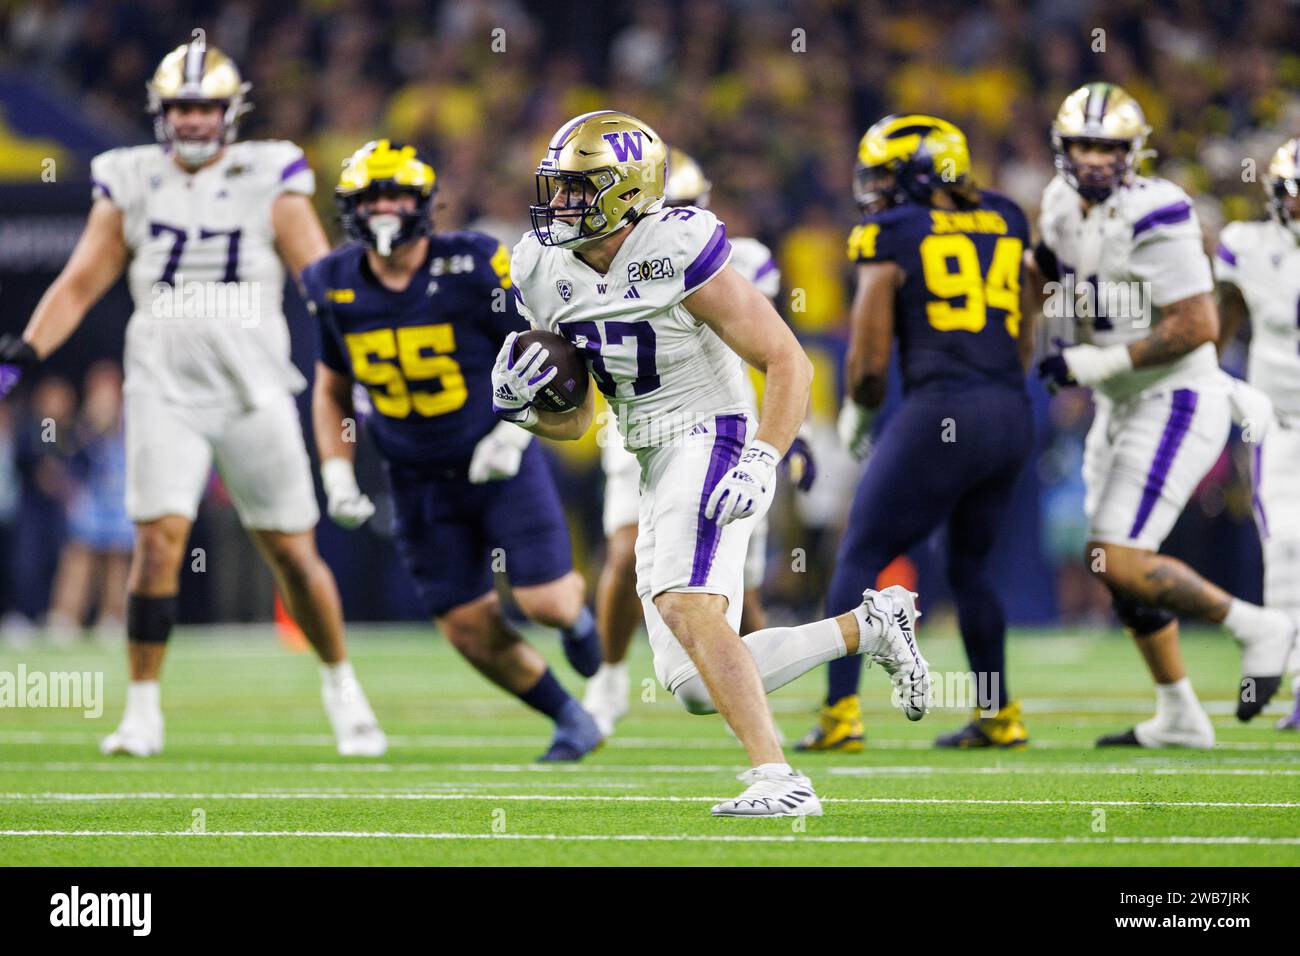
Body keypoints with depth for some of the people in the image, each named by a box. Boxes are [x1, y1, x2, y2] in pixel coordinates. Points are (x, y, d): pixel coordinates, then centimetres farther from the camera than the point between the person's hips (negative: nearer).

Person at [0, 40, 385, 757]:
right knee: (158, 543, -12)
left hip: (255, 394, -1)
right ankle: (143, 710, -3)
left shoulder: (270, 183, 2)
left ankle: (339, 685, 24)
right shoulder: (133, 186, 7)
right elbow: (80, 284, 10)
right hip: (164, 395, 1)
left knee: (292, 553, 3)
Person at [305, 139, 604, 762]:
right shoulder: (337, 286, -4)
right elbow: (331, 390, 11)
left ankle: (576, 610, 27)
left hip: (498, 464, -3)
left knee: (544, 602, -12)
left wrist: (513, 435, -18)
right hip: (417, 481, 3)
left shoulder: (471, 267, -16)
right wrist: (337, 476, 1)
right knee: (470, 630, -2)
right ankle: (573, 722, 18)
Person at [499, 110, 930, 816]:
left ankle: (777, 779, -29)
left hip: (712, 442, -8)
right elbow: (574, 422, 14)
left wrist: (762, 464, -25)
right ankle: (870, 627, 20)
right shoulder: (546, 274, 6)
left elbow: (789, 363, -13)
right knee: (697, 687, 4)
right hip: (655, 466, 8)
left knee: (684, 606, -30)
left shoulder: (678, 254, -16)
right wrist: (521, 406, -8)